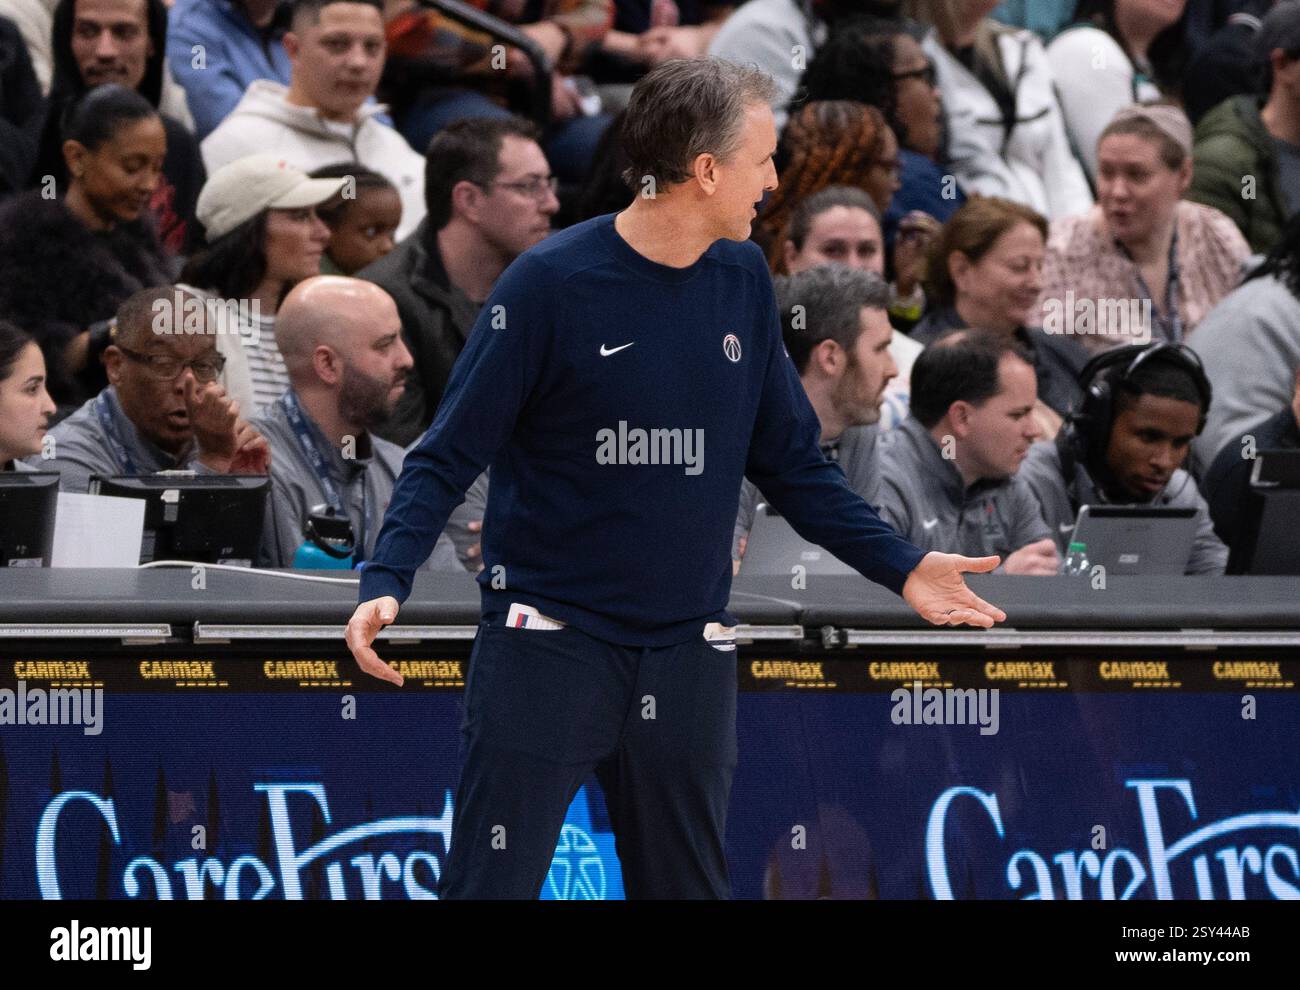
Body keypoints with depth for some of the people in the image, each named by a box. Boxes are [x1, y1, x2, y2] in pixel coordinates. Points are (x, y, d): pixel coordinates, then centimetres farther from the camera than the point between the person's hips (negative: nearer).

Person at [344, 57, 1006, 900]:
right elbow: (448, 458, -7)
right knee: (490, 886, -8)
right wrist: (386, 584, -22)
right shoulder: (552, 284, -10)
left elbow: (792, 464, 16)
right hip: (549, 637, -5)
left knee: (689, 886, 9)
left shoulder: (742, 281, 6)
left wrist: (902, 568, 8)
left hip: (687, 661, 5)